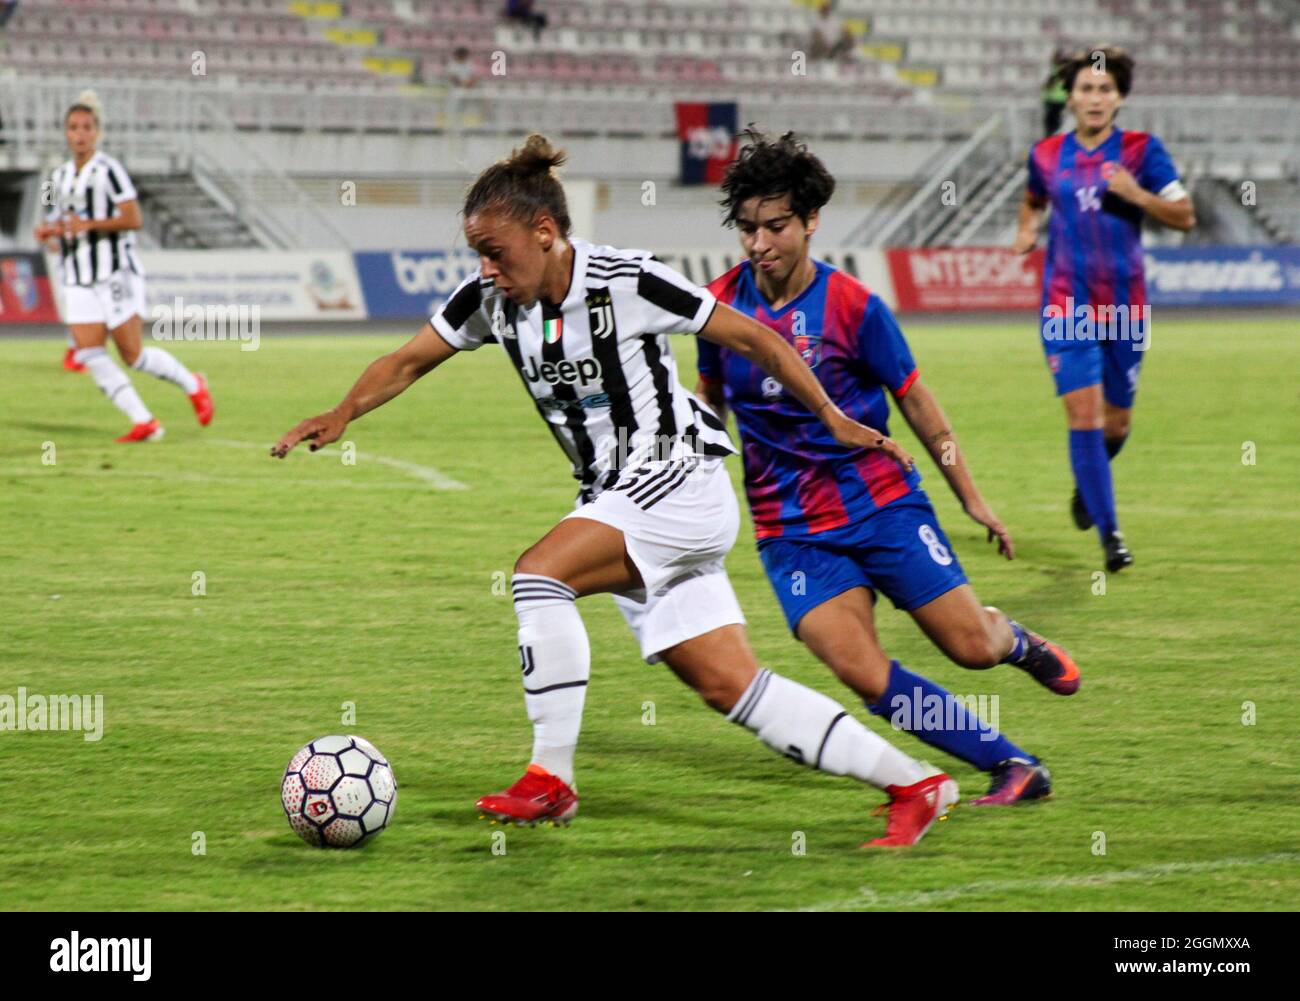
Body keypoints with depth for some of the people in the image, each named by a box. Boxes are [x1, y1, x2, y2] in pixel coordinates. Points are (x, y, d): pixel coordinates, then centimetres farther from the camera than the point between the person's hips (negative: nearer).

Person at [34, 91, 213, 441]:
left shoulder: (108, 170, -9)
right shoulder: (60, 176, 13)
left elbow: (132, 219, -16)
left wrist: (88, 225, -24)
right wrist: (49, 229, 2)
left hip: (116, 274, -7)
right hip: (79, 279, 7)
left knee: (132, 355, -6)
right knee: (89, 354, -9)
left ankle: (192, 385, 20)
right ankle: (144, 423, -7)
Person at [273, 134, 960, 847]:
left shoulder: (627, 282, -18)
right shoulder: (489, 300, 0)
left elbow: (749, 338, -9)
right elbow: (410, 361, 6)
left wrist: (834, 421, -4)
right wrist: (343, 414, -13)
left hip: (680, 486, -7)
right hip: (612, 497, 7)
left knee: (539, 573, -24)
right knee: (730, 685, 2)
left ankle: (551, 779, -16)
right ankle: (914, 786, 8)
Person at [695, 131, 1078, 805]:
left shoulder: (851, 307, -11)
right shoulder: (720, 304, -3)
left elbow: (915, 402, 0)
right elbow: (711, 396, 17)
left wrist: (971, 499, 5)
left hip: (881, 503, -1)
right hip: (792, 532, 1)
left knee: (972, 647, -1)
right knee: (863, 674, -19)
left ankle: (1016, 641, 41)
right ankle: (1013, 767, -6)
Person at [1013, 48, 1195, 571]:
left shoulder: (1141, 150, -2)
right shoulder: (1046, 154, 4)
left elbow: (1185, 215, -4)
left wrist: (1137, 194, -19)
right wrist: (1027, 227, 6)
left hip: (1125, 306, 0)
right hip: (1067, 306, 0)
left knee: (1116, 422, 9)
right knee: (1084, 411, -14)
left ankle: (1087, 484, 43)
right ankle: (1110, 534, -10)